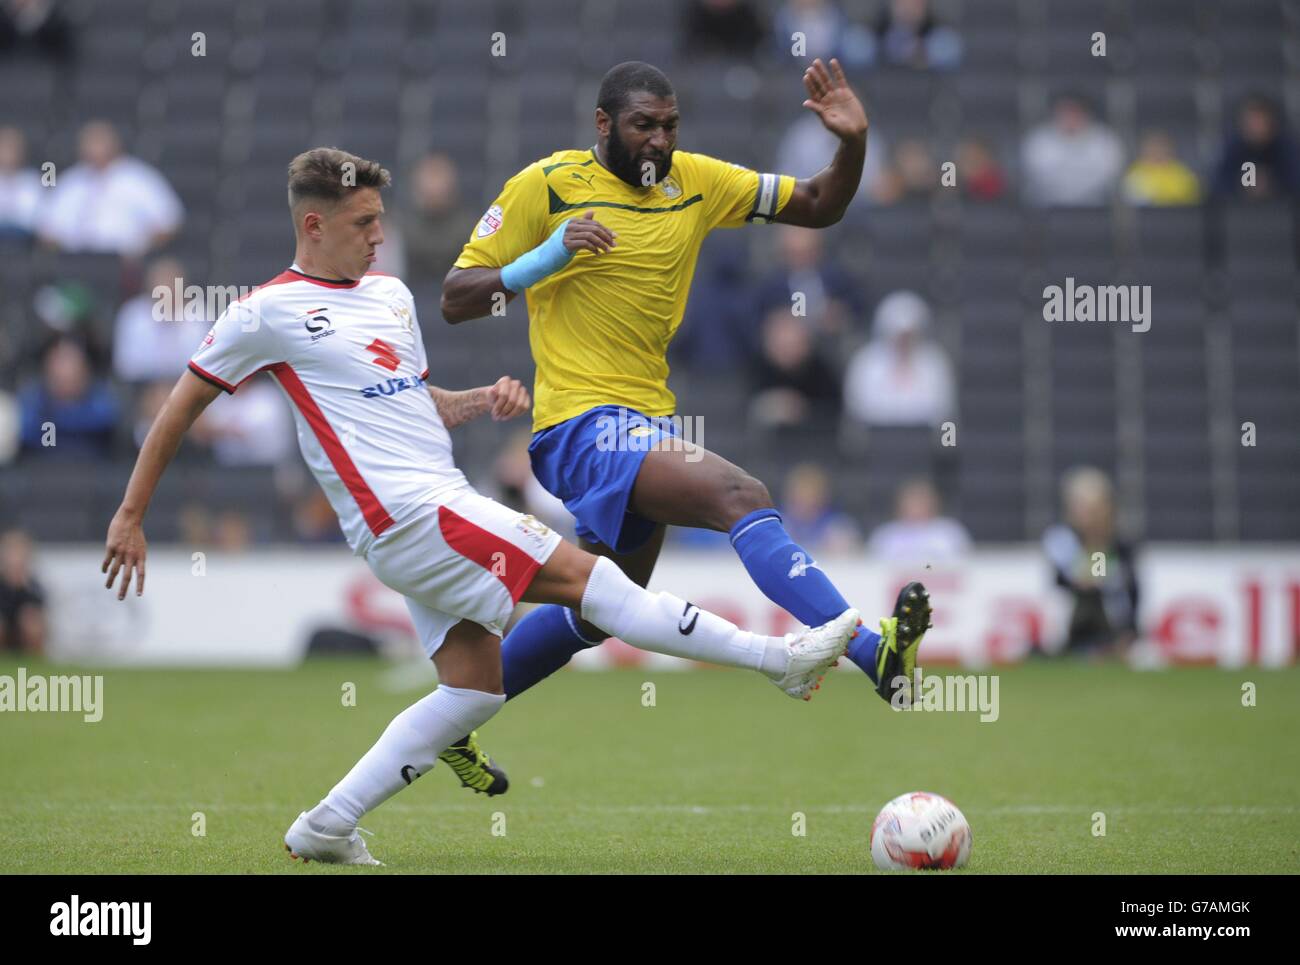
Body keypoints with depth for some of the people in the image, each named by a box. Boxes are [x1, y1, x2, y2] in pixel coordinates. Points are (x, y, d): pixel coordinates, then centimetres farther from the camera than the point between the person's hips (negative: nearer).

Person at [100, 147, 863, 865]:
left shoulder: (391, 294, 19)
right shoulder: (269, 315, -4)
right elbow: (181, 408, 2)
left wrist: (483, 401, 6)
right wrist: (131, 518, 3)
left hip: (442, 509, 9)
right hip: (407, 513, -9)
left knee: (475, 688, 3)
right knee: (580, 573, -12)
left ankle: (327, 827, 6)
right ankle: (781, 658, -13)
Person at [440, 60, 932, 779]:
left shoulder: (694, 181, 10)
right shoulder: (546, 185, -6)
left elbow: (817, 207, 15)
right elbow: (455, 301, -6)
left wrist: (852, 144, -5)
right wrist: (544, 258, -21)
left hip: (648, 422, 9)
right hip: (583, 424, -9)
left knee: (601, 613, 20)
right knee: (742, 497, -29)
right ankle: (871, 651, -43)